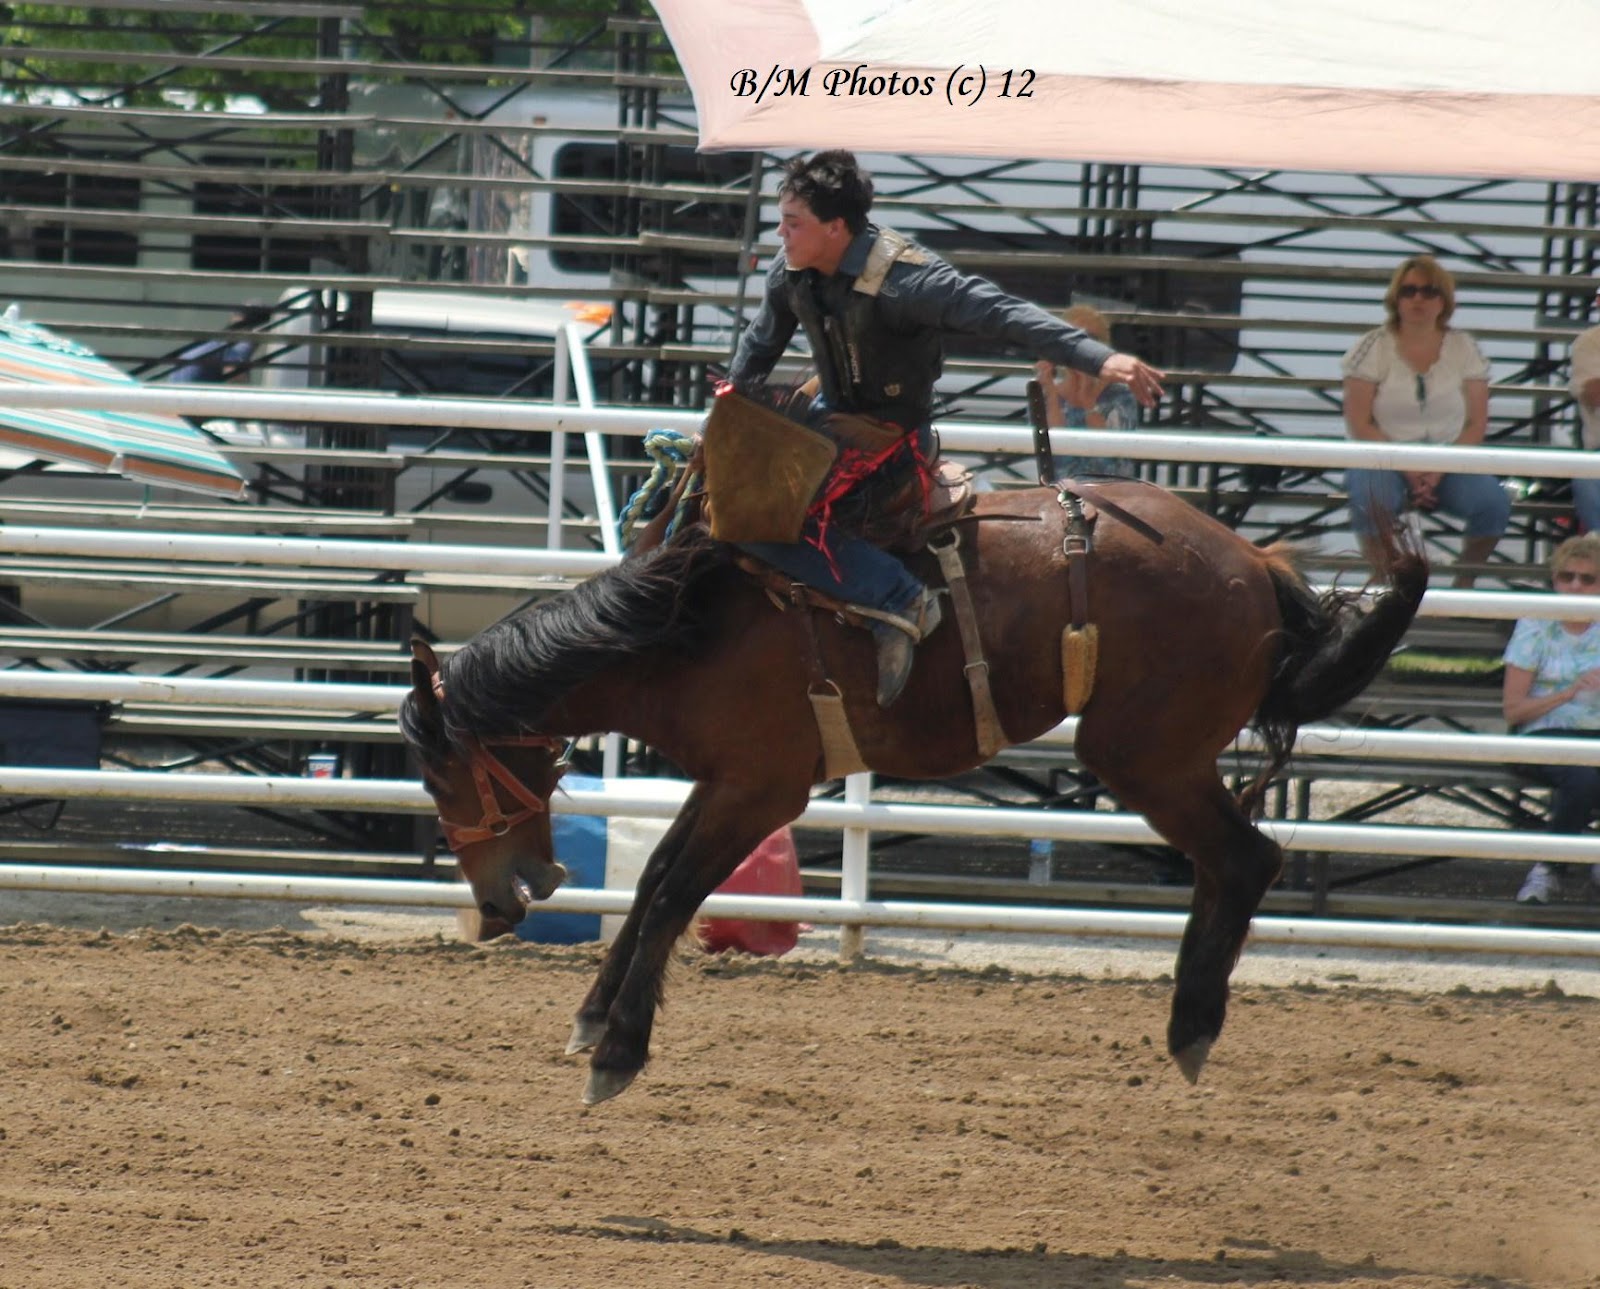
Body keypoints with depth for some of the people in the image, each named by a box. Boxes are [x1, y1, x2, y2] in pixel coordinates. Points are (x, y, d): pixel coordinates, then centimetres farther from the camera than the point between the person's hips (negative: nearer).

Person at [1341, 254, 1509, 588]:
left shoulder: (1465, 349, 3)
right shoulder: (1373, 348, -3)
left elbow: (1476, 423, 1)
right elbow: (1359, 423, -7)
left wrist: (1440, 470, -14)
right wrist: (1406, 469, -17)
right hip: (1383, 459, -2)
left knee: (1493, 503, -26)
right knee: (1373, 501, -37)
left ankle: (1464, 582, -1)